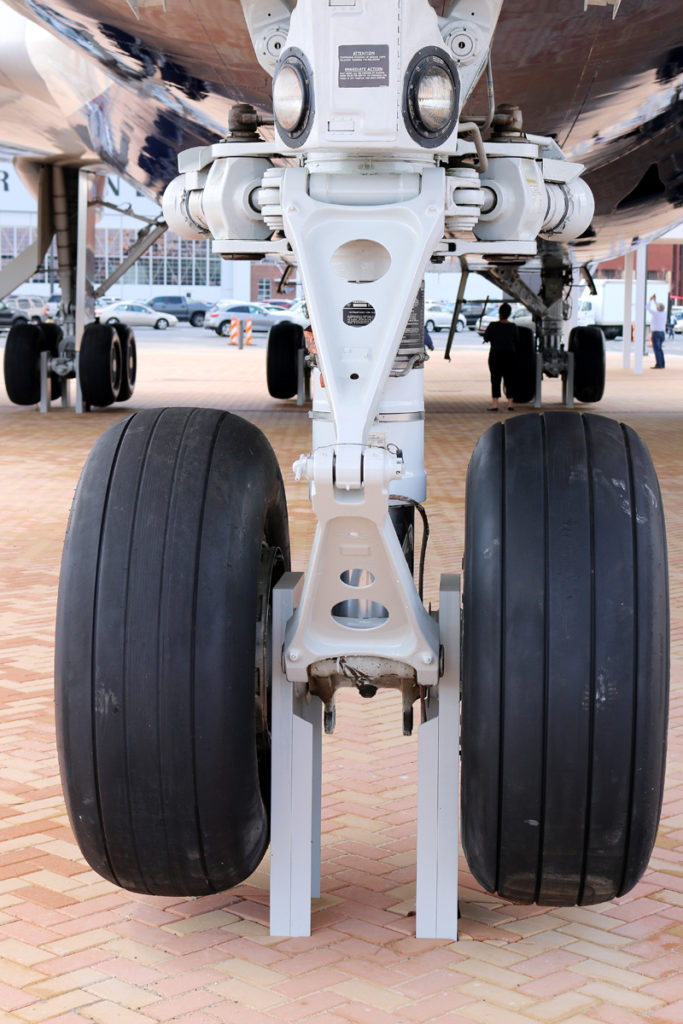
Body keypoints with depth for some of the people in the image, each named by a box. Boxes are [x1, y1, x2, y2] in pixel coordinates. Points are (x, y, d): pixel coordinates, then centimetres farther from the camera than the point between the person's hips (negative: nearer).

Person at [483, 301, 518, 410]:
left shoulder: (493, 326, -10)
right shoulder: (513, 327, 0)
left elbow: (486, 338, -3)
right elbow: (517, 340, 8)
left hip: (496, 354, -3)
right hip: (510, 354, 3)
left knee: (495, 379, 0)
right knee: (509, 379, 7)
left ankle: (494, 404, -4)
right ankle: (510, 403, 6)